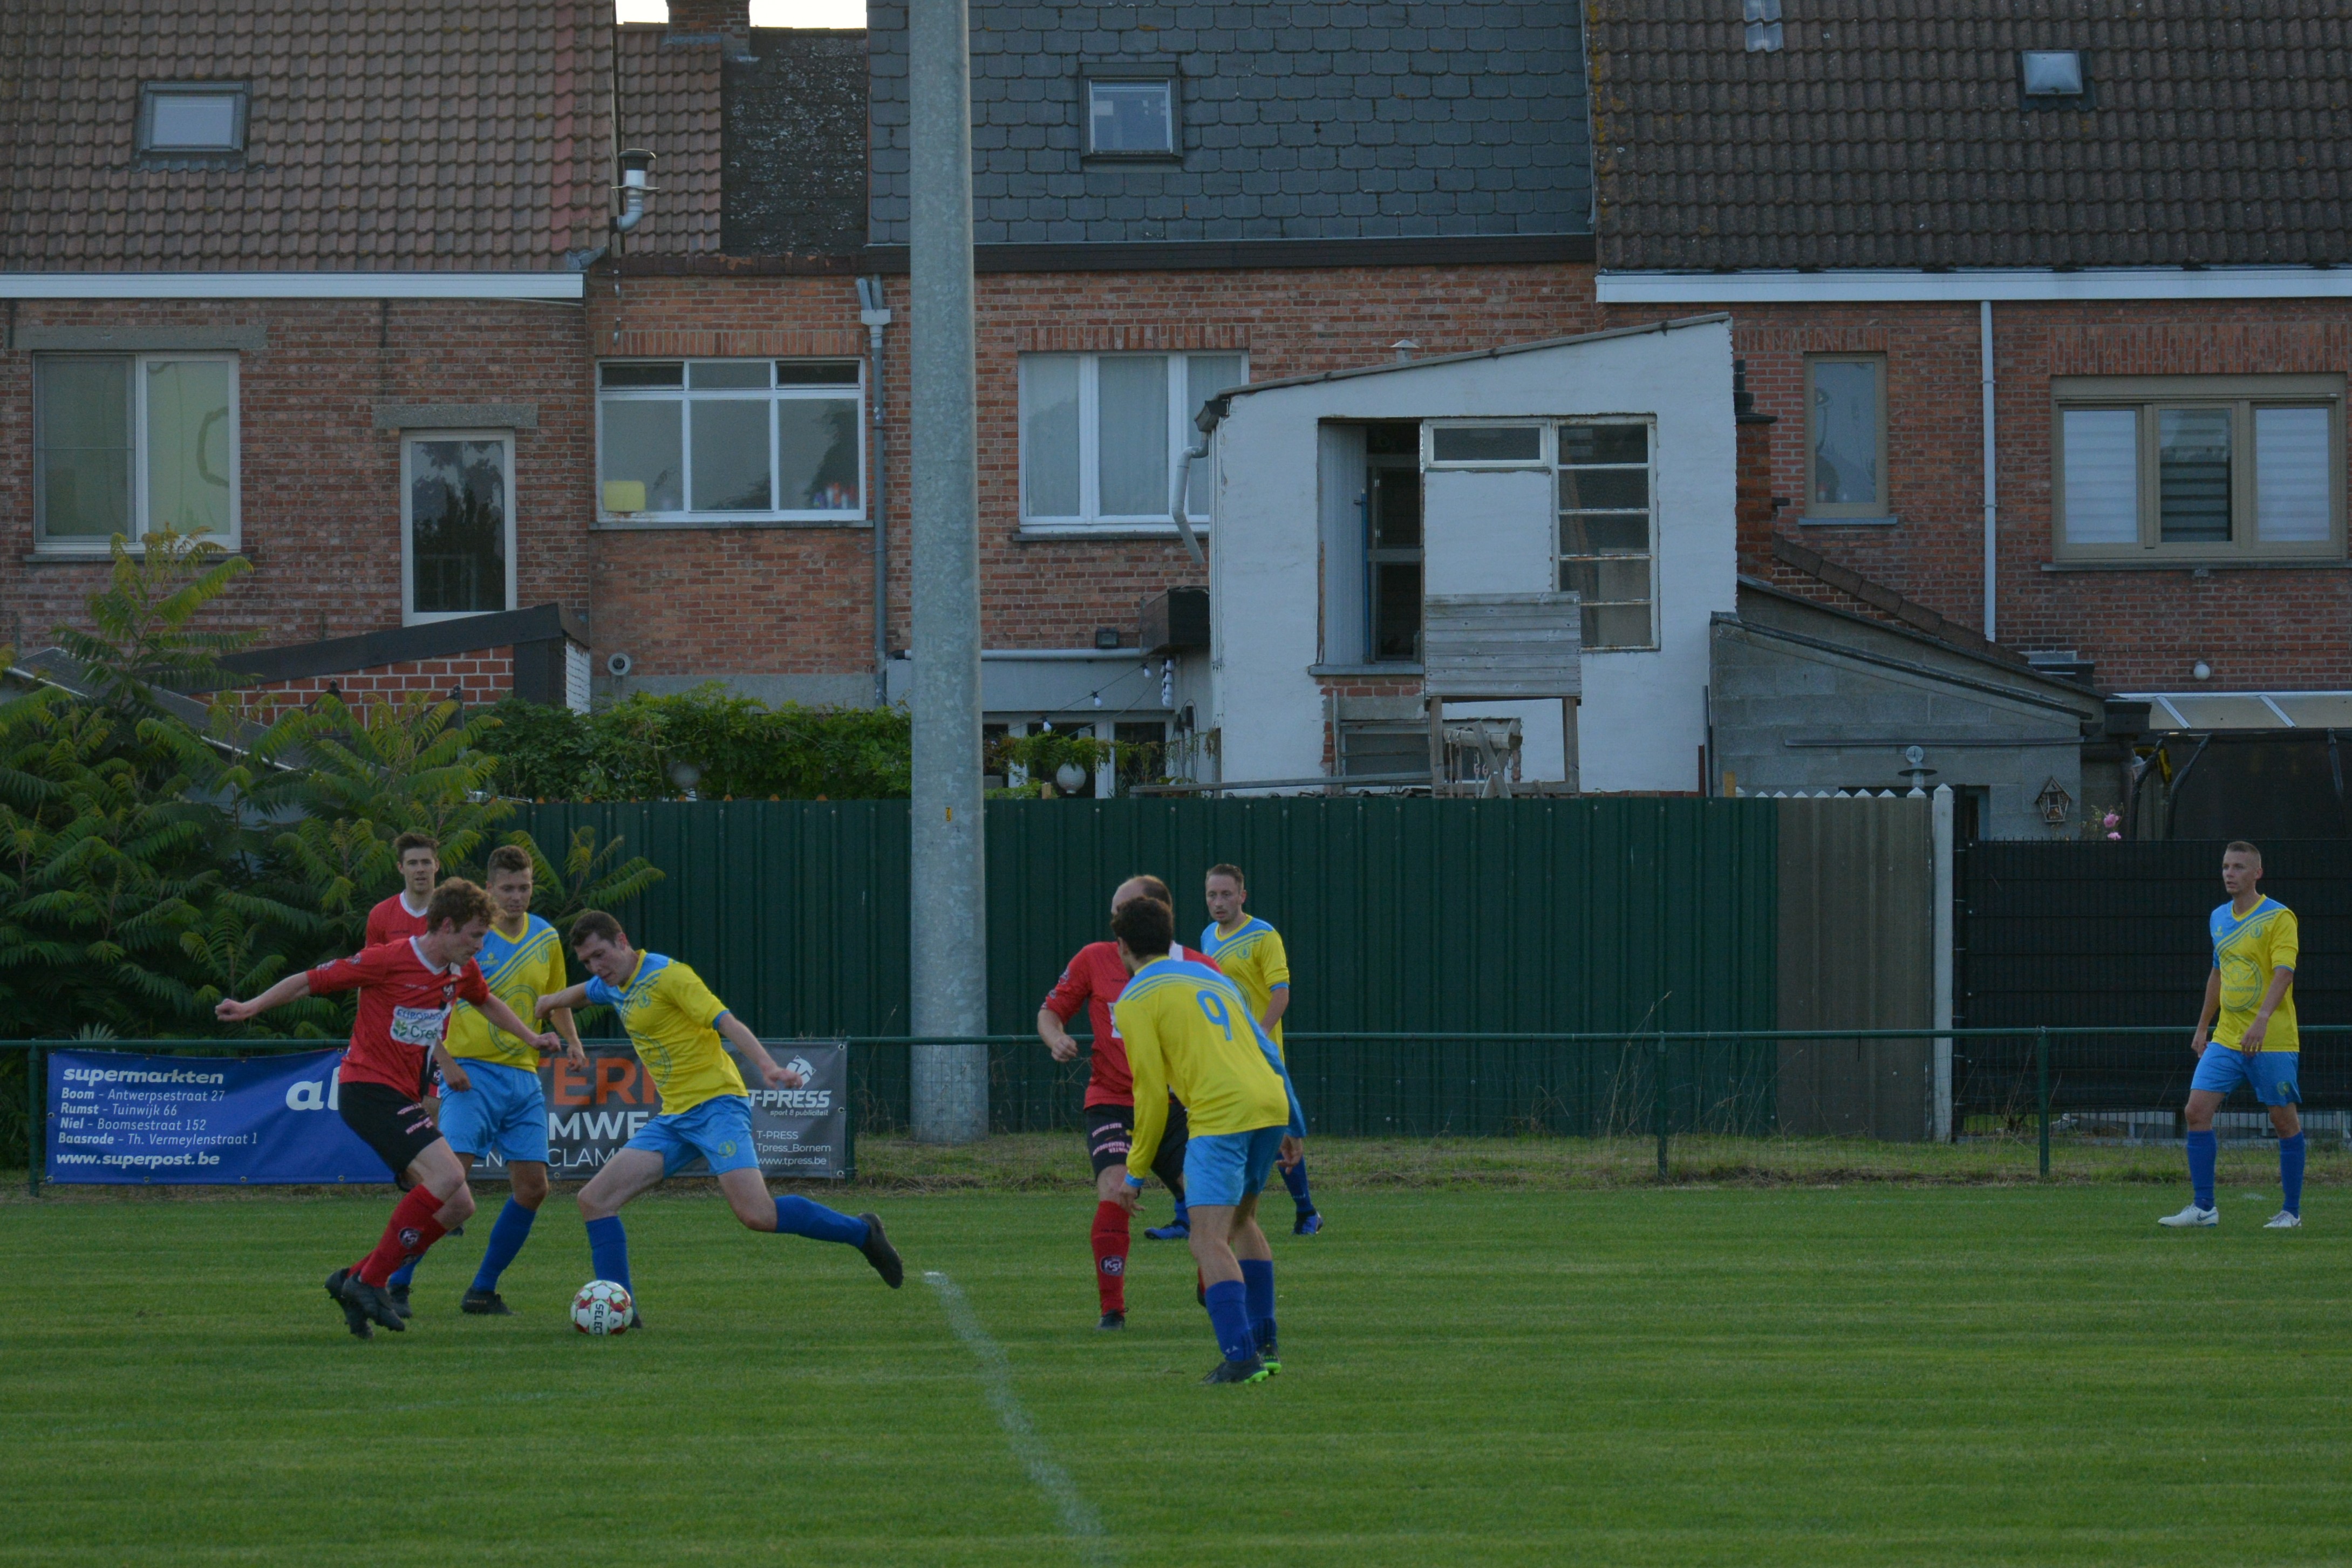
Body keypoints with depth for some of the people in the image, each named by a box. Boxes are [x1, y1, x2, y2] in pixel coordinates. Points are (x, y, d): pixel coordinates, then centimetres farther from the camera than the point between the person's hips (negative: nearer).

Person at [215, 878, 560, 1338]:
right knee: (447, 1175, -26)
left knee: (458, 1206, 1)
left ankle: (355, 1282, 5)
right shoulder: (387, 961, -13)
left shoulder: (462, 972, 9)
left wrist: (532, 1038, 36)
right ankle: (370, 1281, -20)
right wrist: (250, 1008, -11)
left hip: (403, 1098, 9)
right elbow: (311, 981, -7)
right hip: (368, 1088, -9)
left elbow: (486, 1002, 33)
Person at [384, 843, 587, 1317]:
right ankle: (397, 1285, -12)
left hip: (524, 1077, 6)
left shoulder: (546, 938, 10)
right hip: (471, 1074, -6)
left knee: (533, 1188, 0)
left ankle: (483, 1291, 12)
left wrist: (571, 1041, 10)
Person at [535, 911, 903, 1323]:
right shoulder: (612, 986, 15)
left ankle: (861, 1233, -4)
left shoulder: (667, 975, -10)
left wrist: (768, 1068, -32)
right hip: (674, 1117, 8)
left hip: (716, 1104, -8)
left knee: (757, 1215, -23)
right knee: (594, 1200, -3)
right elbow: (580, 993, 42)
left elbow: (727, 1023, -20)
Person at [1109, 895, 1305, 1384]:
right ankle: (1263, 1344, 25)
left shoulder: (1136, 1000, 3)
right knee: (1242, 1220, 26)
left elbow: (1152, 1092, 0)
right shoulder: (1212, 978, 26)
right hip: (1271, 1104, 8)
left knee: (1210, 1241, -11)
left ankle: (1240, 1356, -27)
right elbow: (1268, 1053, 25)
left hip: (1219, 1117, -8)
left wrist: (1137, 1171, 9)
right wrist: (1293, 1127, 30)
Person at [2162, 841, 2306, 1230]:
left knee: (2284, 1119, 0)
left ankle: (2291, 1211, 10)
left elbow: (2283, 972, -19)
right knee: (2198, 1109, -6)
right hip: (2226, 1038, 6)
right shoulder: (2219, 919, 13)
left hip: (2273, 1040, -6)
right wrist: (2202, 1028, 24)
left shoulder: (2279, 917, -9)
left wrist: (2262, 1019, -33)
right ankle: (2203, 1207, -1)